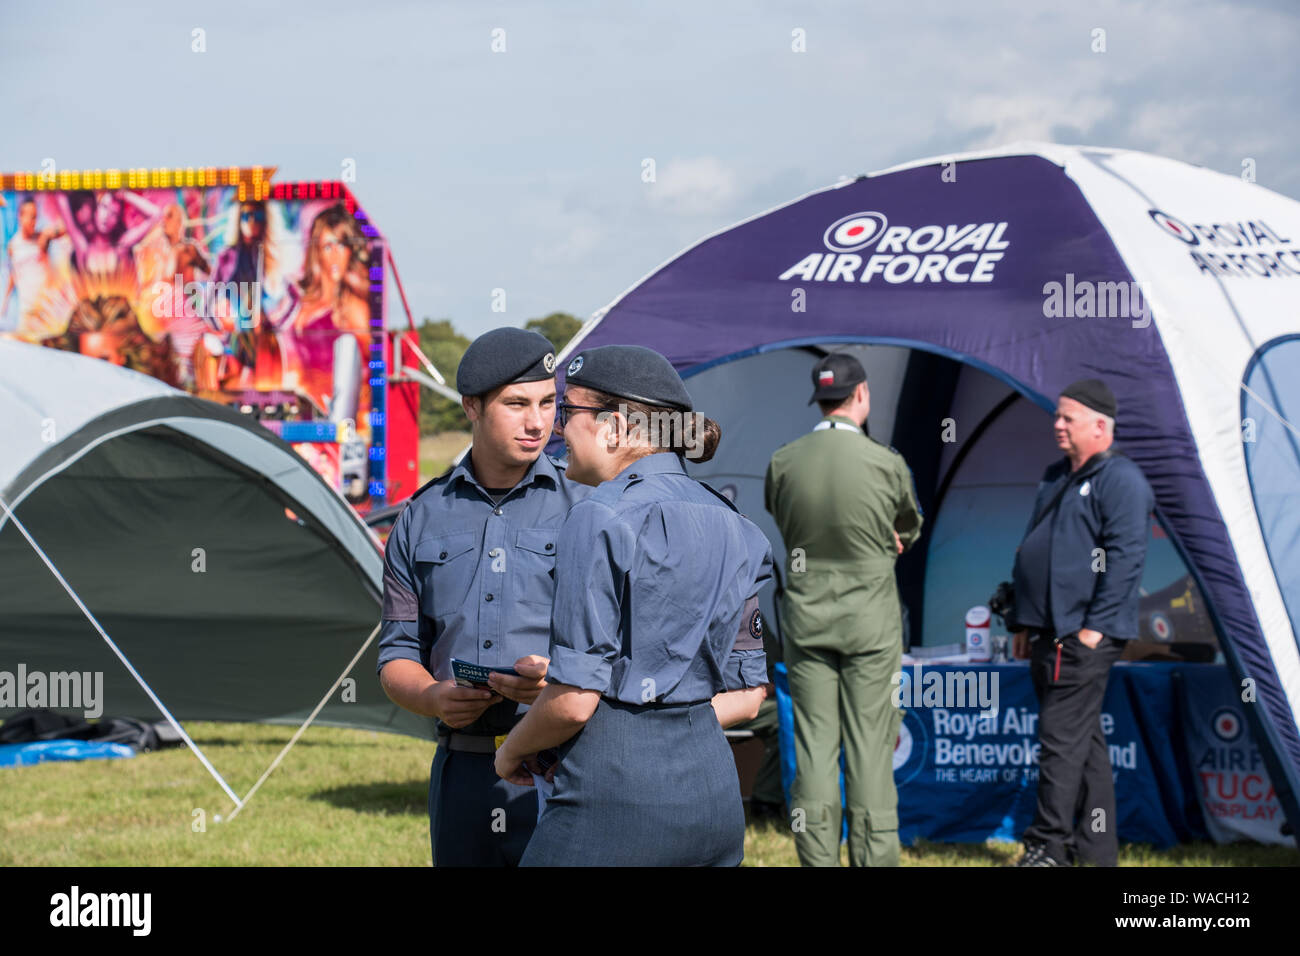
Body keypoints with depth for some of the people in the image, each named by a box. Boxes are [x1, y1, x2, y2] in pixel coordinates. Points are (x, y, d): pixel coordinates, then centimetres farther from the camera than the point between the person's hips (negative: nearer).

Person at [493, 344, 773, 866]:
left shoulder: (602, 520, -11)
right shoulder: (728, 526, 12)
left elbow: (574, 700, -14)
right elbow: (745, 696, 15)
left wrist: (513, 749, 4)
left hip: (616, 791, -8)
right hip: (714, 792, 8)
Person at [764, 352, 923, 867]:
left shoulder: (782, 463, -4)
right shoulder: (887, 464, -10)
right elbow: (908, 531, 8)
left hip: (806, 617, 2)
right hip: (870, 621, -2)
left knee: (814, 746, 5)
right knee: (870, 748, 1)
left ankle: (818, 858, 7)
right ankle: (874, 857, 3)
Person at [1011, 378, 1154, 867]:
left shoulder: (1120, 480, -10)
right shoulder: (1056, 478, 19)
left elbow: (1126, 557, -17)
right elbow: (1031, 552, 24)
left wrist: (1095, 626, -20)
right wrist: (1025, 623, 19)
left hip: (1086, 636, -9)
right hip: (1050, 634, 9)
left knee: (1062, 737, -11)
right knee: (1083, 738, 12)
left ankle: (1049, 847, -9)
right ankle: (1096, 844, 17)